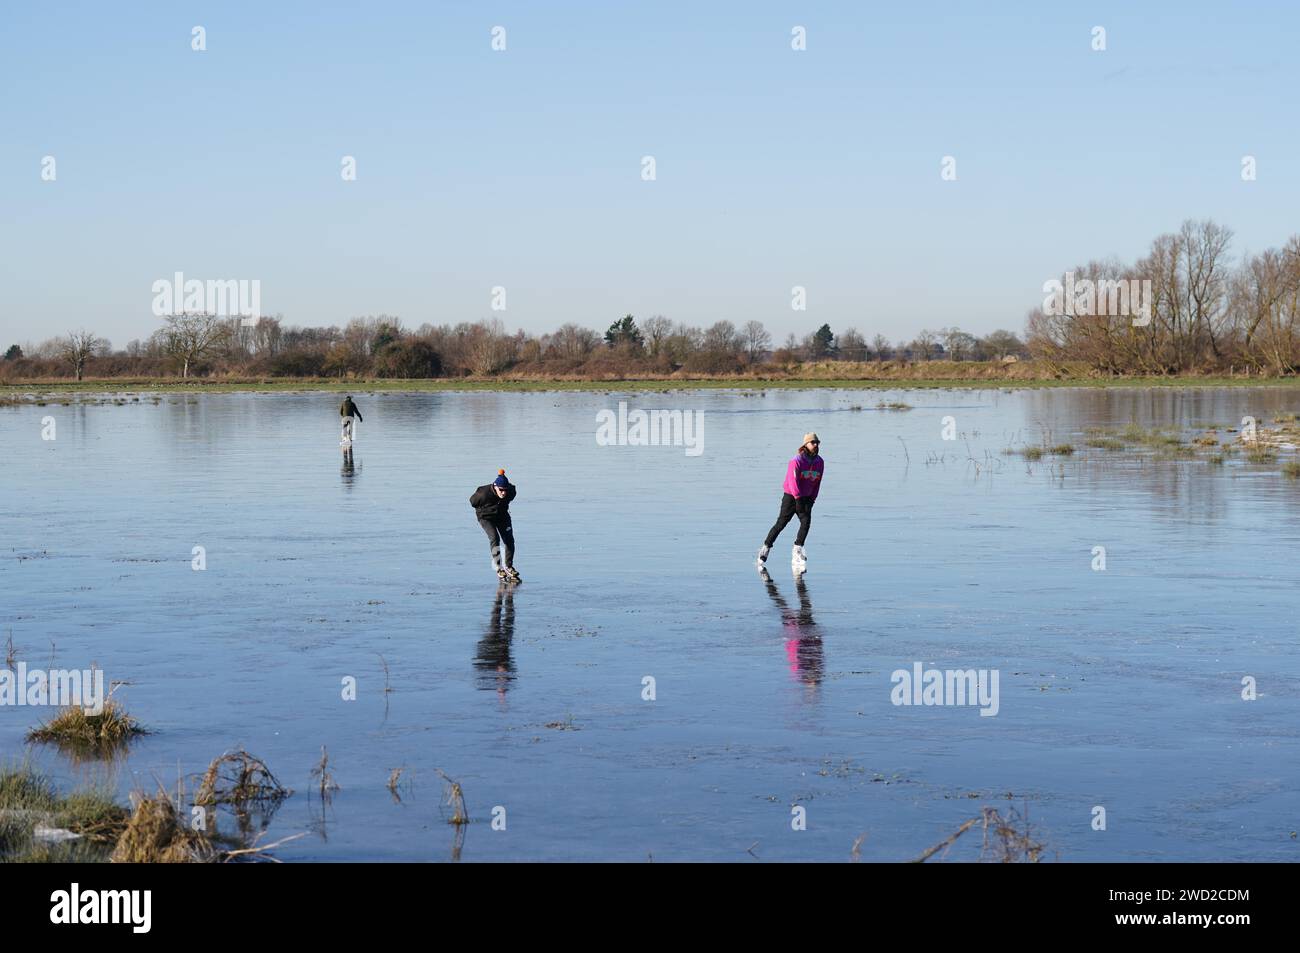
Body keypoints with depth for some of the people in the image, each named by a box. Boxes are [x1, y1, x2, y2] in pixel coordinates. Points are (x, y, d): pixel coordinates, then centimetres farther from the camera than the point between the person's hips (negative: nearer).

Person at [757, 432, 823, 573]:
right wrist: (799, 499, -25)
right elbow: (793, 482, -21)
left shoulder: (819, 462, 2)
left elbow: (817, 482, 9)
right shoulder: (796, 461, -16)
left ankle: (797, 551, -13)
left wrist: (812, 499, 2)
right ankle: (766, 547, 14)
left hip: (806, 498, 5)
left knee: (806, 521, -16)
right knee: (781, 523, -1)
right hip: (791, 496, -5)